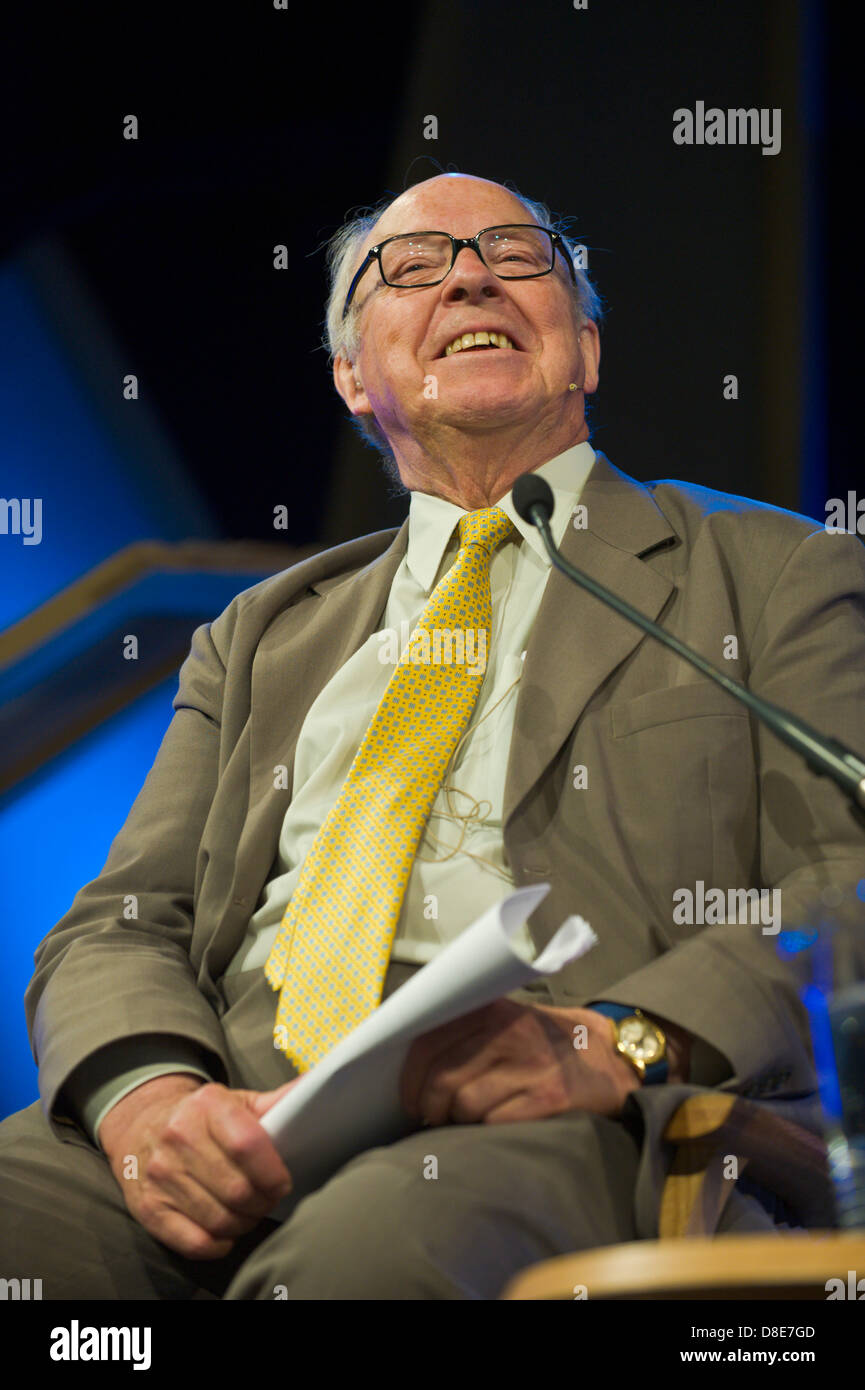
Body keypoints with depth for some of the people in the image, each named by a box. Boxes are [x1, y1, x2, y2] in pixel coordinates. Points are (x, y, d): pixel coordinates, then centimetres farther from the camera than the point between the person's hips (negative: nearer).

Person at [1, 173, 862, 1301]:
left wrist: (616, 1045, -16)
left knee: (372, 1246, -38)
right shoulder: (260, 638, 28)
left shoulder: (774, 574, 17)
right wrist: (150, 1097, -8)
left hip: (564, 1136, -3)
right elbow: (125, 925, 18)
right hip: (245, 1113, 3)